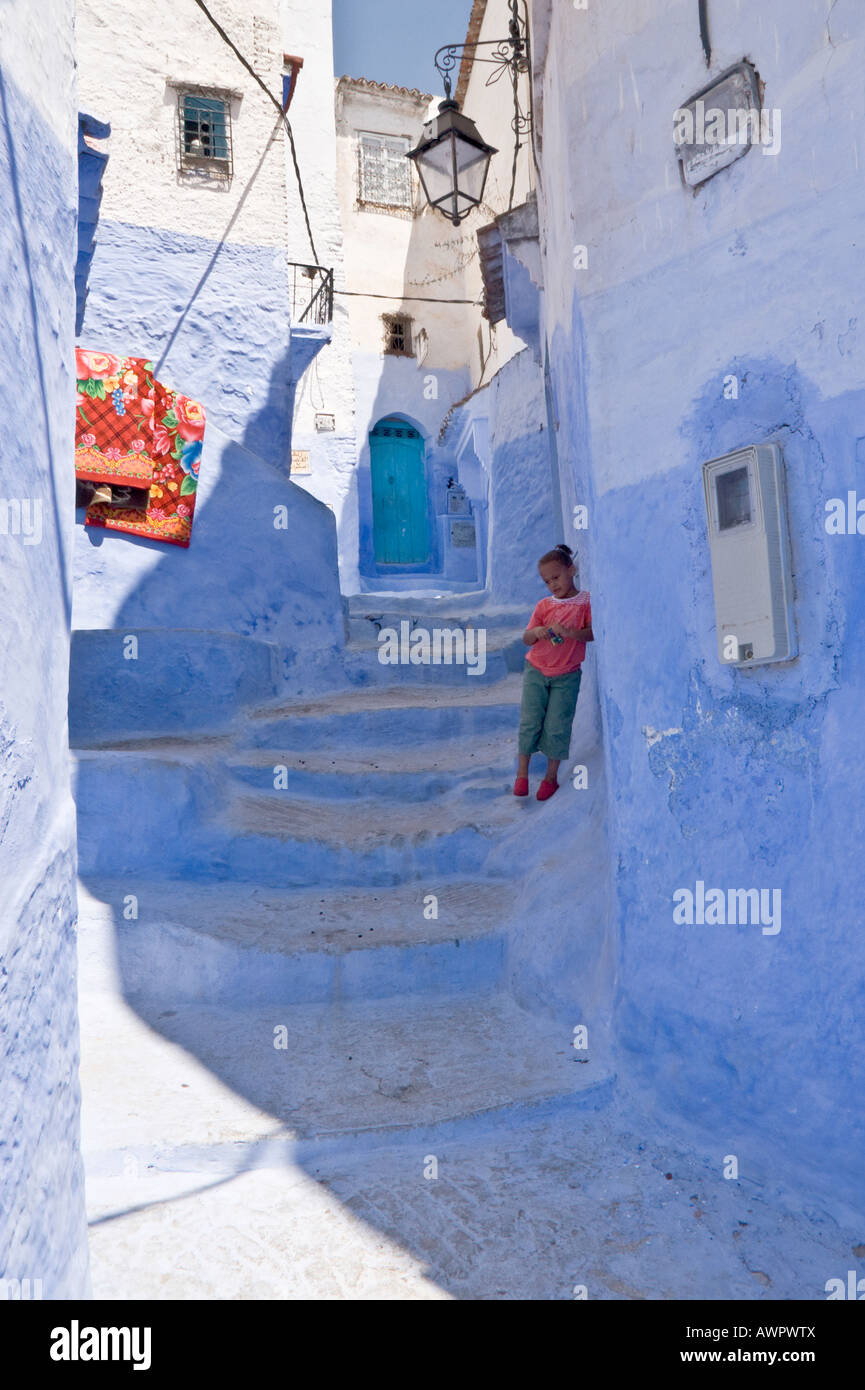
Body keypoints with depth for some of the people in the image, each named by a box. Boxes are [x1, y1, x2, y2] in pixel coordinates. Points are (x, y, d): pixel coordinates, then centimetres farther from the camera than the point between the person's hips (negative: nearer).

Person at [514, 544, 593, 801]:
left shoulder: (586, 602, -3)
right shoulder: (544, 605, 5)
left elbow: (593, 632, -15)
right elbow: (526, 639, 5)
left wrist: (569, 632, -31)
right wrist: (537, 632, -18)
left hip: (566, 675, -3)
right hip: (536, 671, 3)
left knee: (557, 726, -2)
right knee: (529, 721, 0)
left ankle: (551, 776, 15)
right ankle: (522, 773, 13)